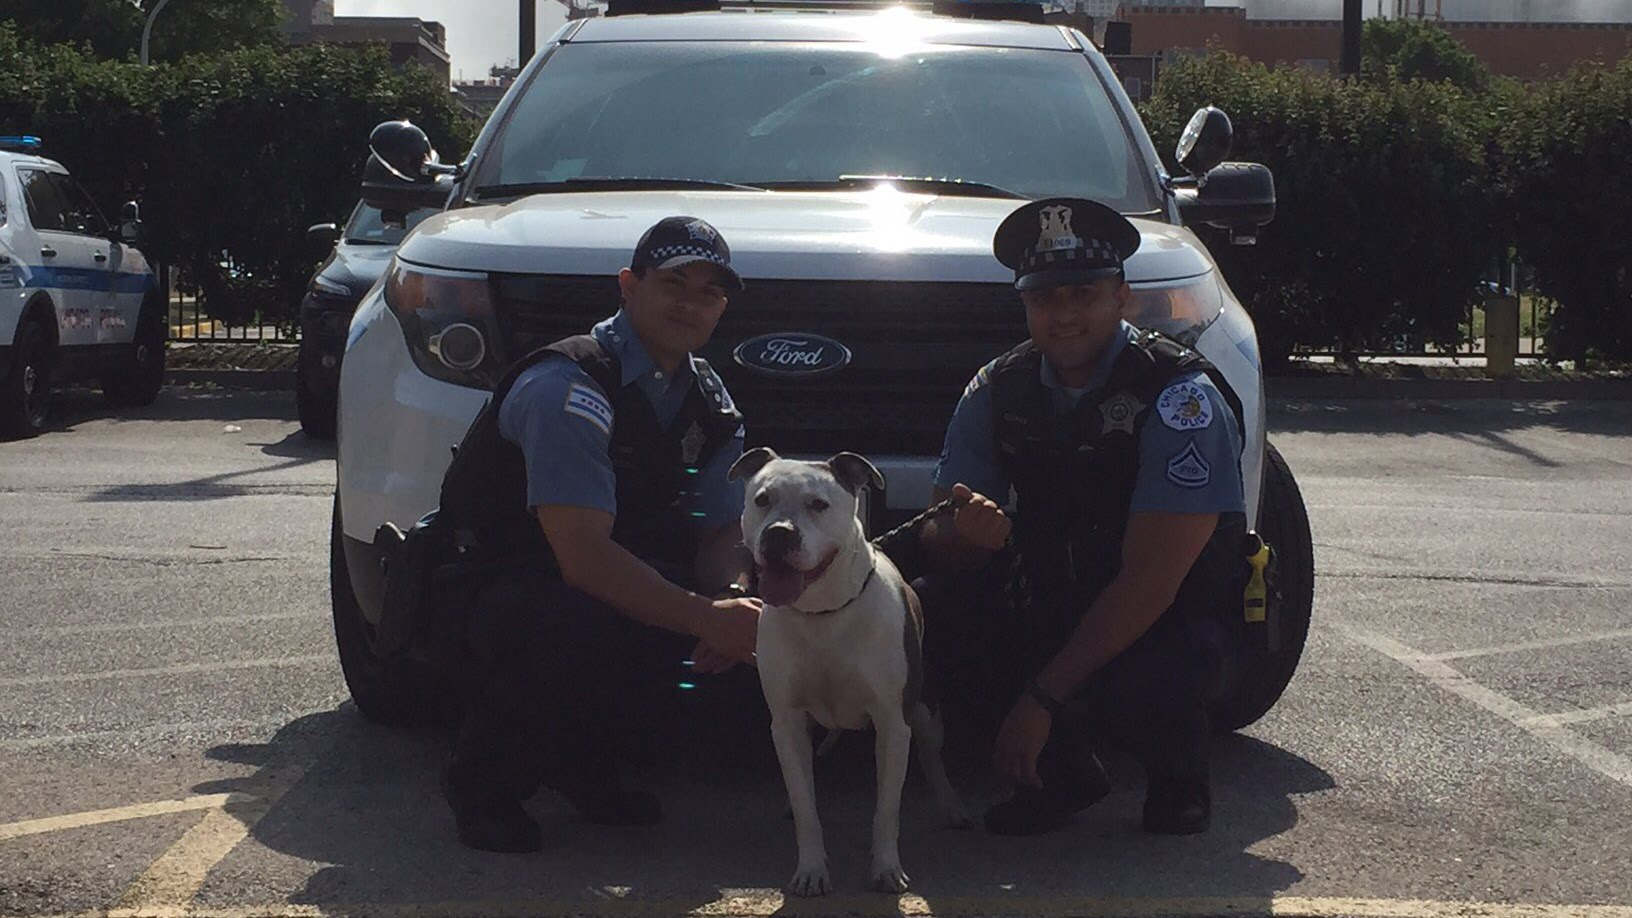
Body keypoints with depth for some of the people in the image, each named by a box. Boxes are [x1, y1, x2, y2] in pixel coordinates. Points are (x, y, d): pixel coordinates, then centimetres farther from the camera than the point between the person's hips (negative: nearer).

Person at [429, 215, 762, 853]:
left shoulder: (708, 401, 1)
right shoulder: (568, 386, -24)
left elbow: (723, 532, 5)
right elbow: (582, 558, -32)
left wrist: (729, 605, -19)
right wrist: (708, 618, -35)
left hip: (608, 578, 8)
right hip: (491, 581, -8)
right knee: (580, 640, -40)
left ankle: (585, 764, 6)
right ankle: (482, 784, -8)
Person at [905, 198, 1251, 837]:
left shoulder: (1181, 398, -19)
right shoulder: (998, 390, -2)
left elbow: (1151, 579, -24)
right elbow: (937, 541, -2)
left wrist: (1043, 697, -28)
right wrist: (967, 532, -30)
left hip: (1172, 624, -5)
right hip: (1044, 607, 5)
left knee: (1140, 686, -38)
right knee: (917, 613, -20)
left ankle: (1179, 775, 1)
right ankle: (1062, 772, 1)